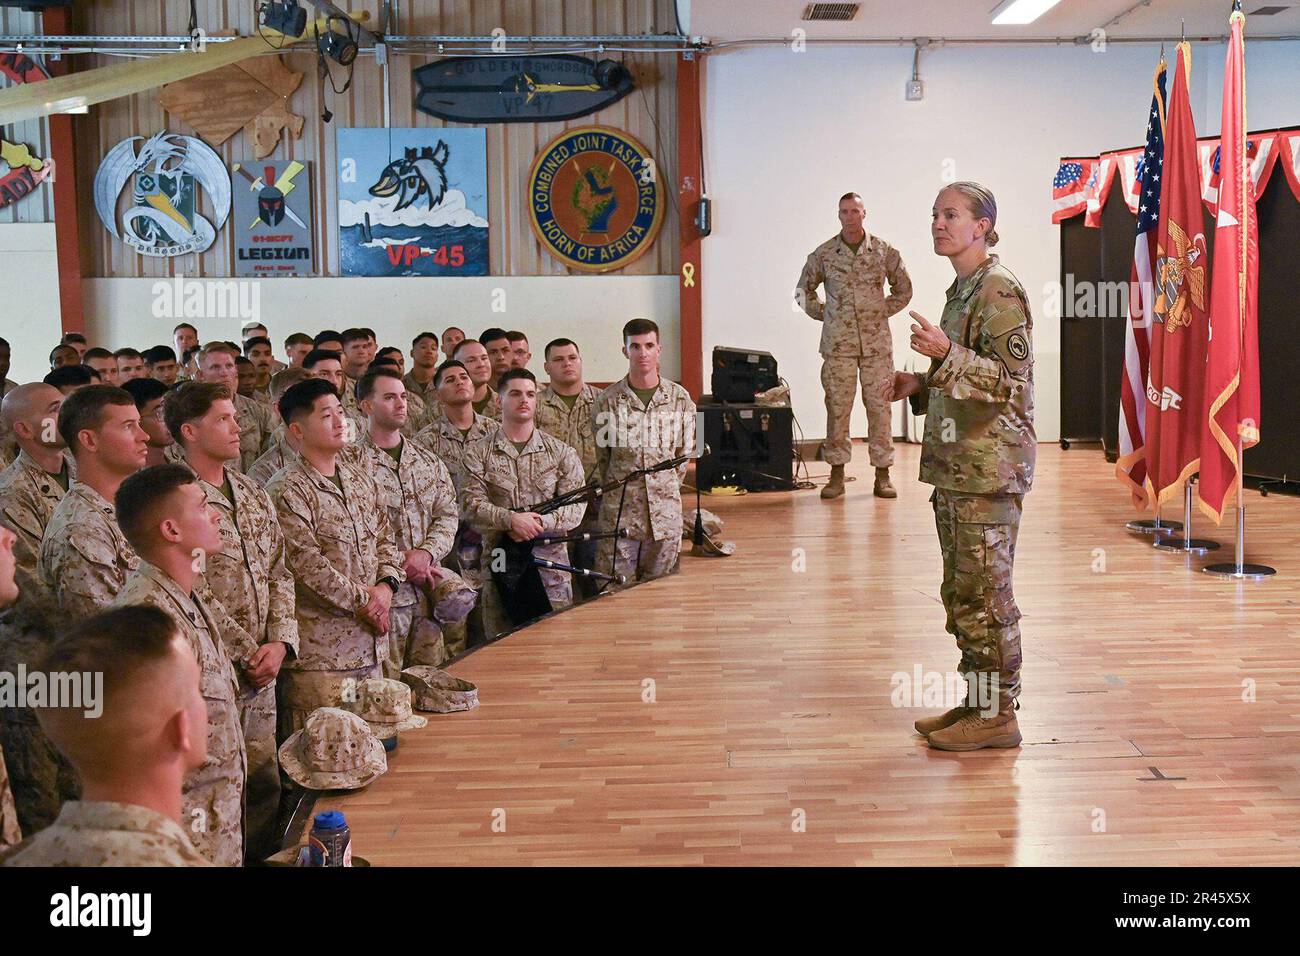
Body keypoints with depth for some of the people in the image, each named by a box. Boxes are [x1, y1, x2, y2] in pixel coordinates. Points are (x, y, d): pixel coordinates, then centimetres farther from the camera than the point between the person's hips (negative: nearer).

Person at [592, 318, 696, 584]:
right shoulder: (606, 401, -2)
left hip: (666, 511, 2)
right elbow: (599, 457, 7)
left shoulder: (680, 399, 3)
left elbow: (685, 454, 11)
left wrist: (666, 490, 12)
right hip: (618, 511, -2)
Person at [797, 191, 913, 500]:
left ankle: (882, 475, 7)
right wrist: (823, 314, 6)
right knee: (837, 407, 0)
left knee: (879, 406, 1)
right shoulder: (823, 254, 2)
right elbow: (804, 291, 14)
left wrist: (883, 311, 5)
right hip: (837, 343, 0)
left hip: (877, 342, 0)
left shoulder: (884, 251, 2)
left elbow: (903, 289, 14)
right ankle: (837, 474, 8)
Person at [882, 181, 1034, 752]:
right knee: (961, 593, 14)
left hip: (988, 468, -10)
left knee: (985, 594, -4)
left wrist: (945, 355, -29)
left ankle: (998, 715, 5)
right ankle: (978, 701, 24)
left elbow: (1011, 380, -19)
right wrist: (921, 385, 14)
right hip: (956, 465, 10)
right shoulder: (961, 290, 18)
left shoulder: (999, 291, -12)